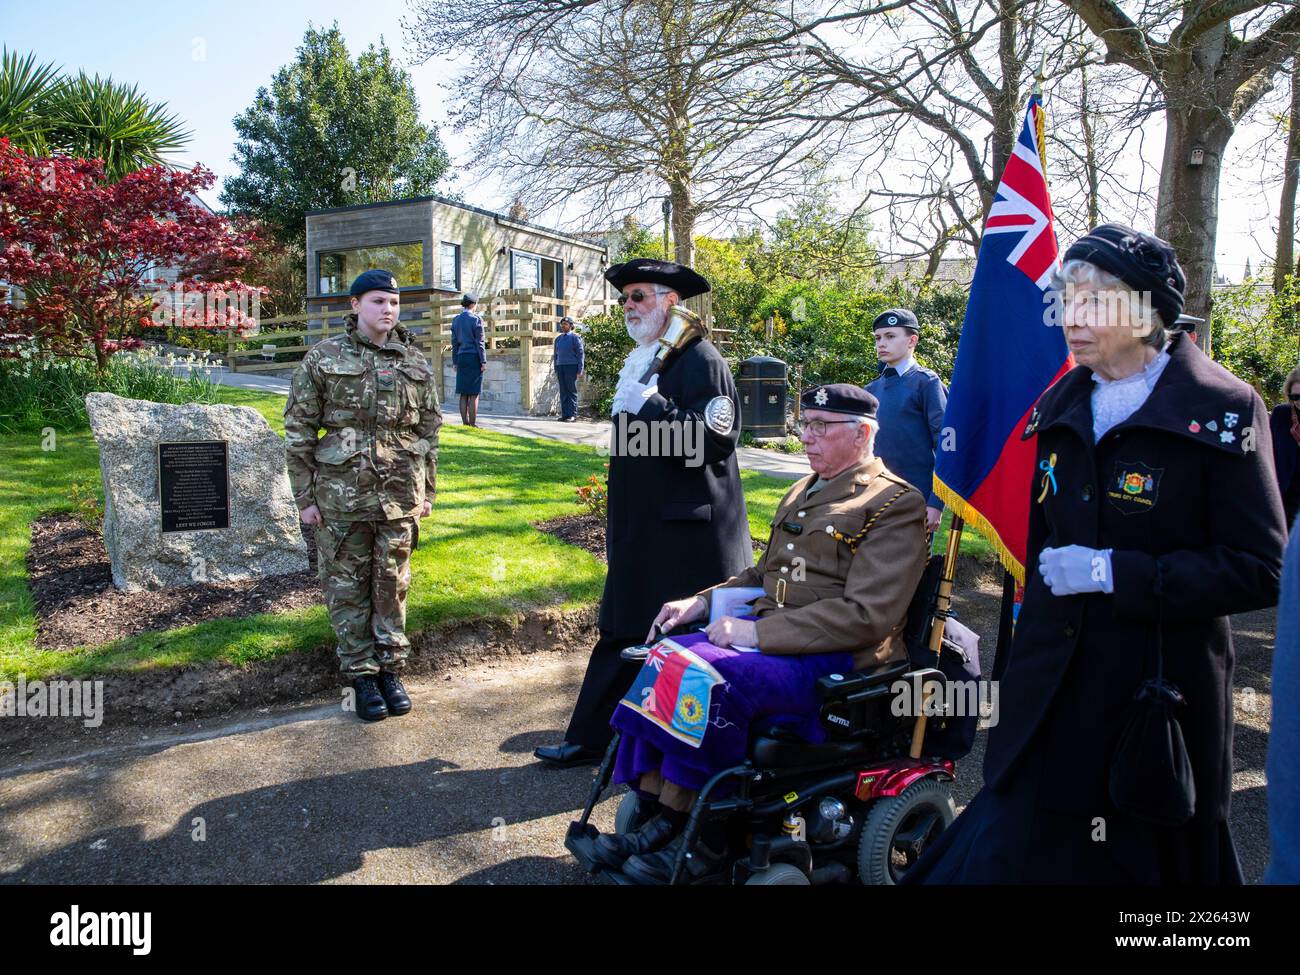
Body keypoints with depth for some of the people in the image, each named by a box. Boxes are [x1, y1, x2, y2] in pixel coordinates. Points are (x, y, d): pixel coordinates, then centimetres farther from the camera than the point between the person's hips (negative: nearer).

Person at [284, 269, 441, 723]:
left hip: (400, 496, 2)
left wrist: (427, 491, 10)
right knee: (348, 587, 6)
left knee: (393, 584, 9)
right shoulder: (323, 358, -1)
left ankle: (390, 669, 23)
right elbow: (298, 431, 0)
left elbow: (429, 430, 13)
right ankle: (362, 675, 19)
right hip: (341, 496, -2)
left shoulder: (416, 362, 8)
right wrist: (305, 497, -3)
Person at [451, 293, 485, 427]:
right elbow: (479, 342, -9)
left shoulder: (456, 320, 10)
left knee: (463, 394, 7)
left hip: (461, 357, 6)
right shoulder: (476, 319, -6)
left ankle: (465, 423, 9)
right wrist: (483, 362, -7)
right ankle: (472, 424, -4)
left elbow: (454, 343, 12)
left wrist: (455, 362, 16)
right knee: (474, 394, -4)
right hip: (474, 357, -6)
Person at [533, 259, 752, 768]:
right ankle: (590, 739, 21)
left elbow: (715, 438, -22)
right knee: (623, 632, 13)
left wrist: (651, 406, -23)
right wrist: (616, 524, 24)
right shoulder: (639, 362, 17)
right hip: (642, 533, 9)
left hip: (689, 538, -9)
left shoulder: (700, 359, -12)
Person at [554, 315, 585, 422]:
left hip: (571, 366, -5)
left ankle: (572, 415, -4)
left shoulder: (575, 337, 0)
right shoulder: (558, 339, 17)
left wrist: (580, 370, -10)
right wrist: (556, 370, 14)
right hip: (560, 366, 5)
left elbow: (580, 354, -3)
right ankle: (564, 414, 6)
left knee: (572, 391, -5)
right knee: (563, 392, 4)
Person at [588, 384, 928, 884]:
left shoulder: (896, 504, -8)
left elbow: (866, 615, -18)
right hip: (767, 633, 8)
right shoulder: (803, 492, 19)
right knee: (666, 659, -15)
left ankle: (698, 838, -12)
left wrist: (758, 632, -21)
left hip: (834, 656, -8)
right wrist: (703, 601, 6)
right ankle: (656, 818, -12)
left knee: (709, 678, -28)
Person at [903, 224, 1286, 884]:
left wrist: (1114, 572, -20)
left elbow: (1257, 570, -14)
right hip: (1053, 683, 5)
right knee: (1021, 849, 10)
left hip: (1160, 689, -4)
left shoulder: (1221, 409, -10)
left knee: (1147, 853, 12)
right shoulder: (1062, 406, 7)